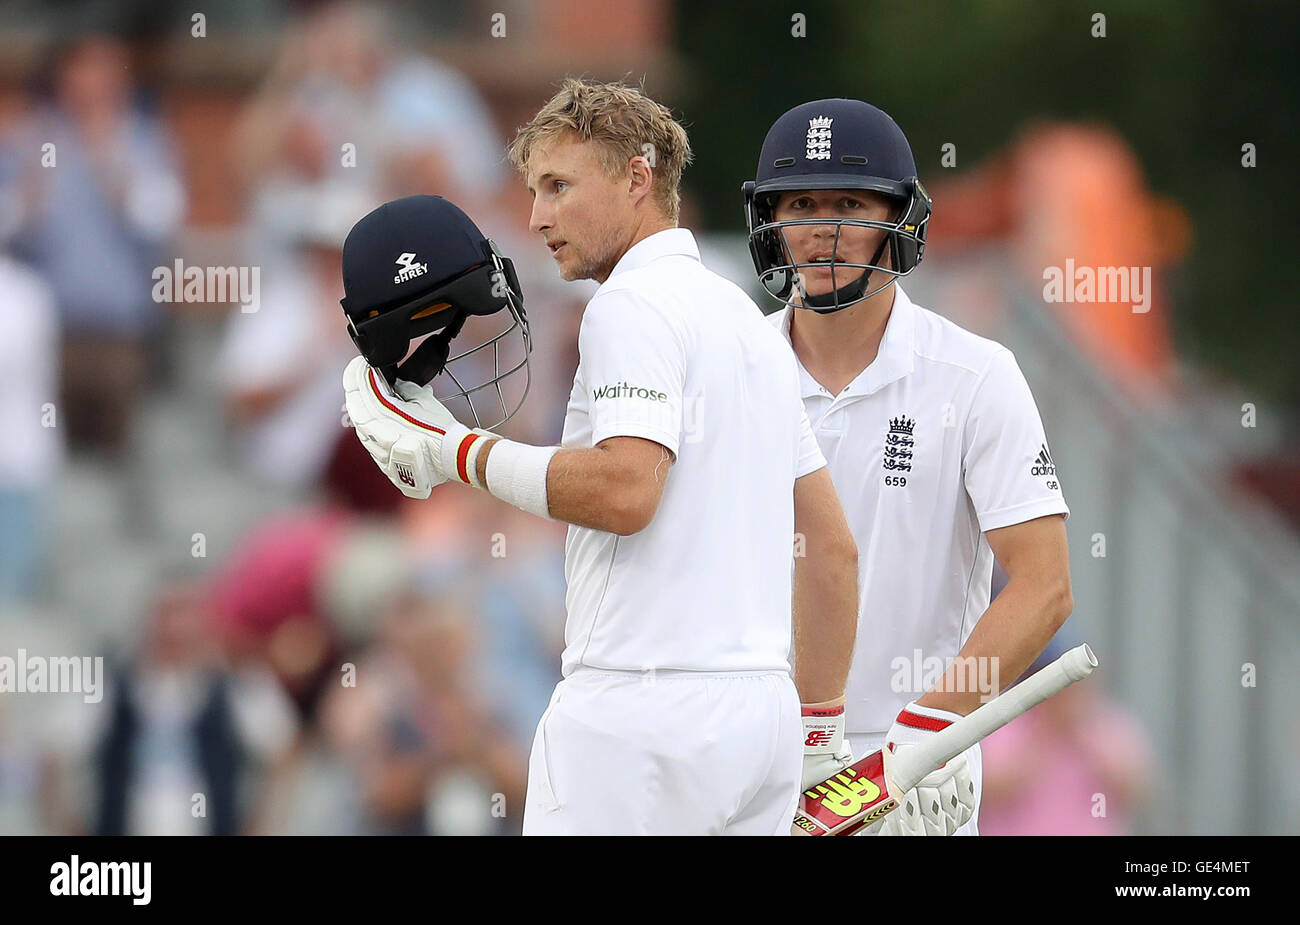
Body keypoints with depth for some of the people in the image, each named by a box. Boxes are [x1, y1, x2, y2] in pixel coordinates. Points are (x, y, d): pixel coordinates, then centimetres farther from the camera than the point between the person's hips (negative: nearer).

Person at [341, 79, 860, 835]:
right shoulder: (749, 319, 22)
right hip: (763, 712, 9)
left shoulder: (633, 305, -6)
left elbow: (624, 490, -22)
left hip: (646, 708, -9)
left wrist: (460, 452, -10)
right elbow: (835, 548, 23)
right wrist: (820, 731, 26)